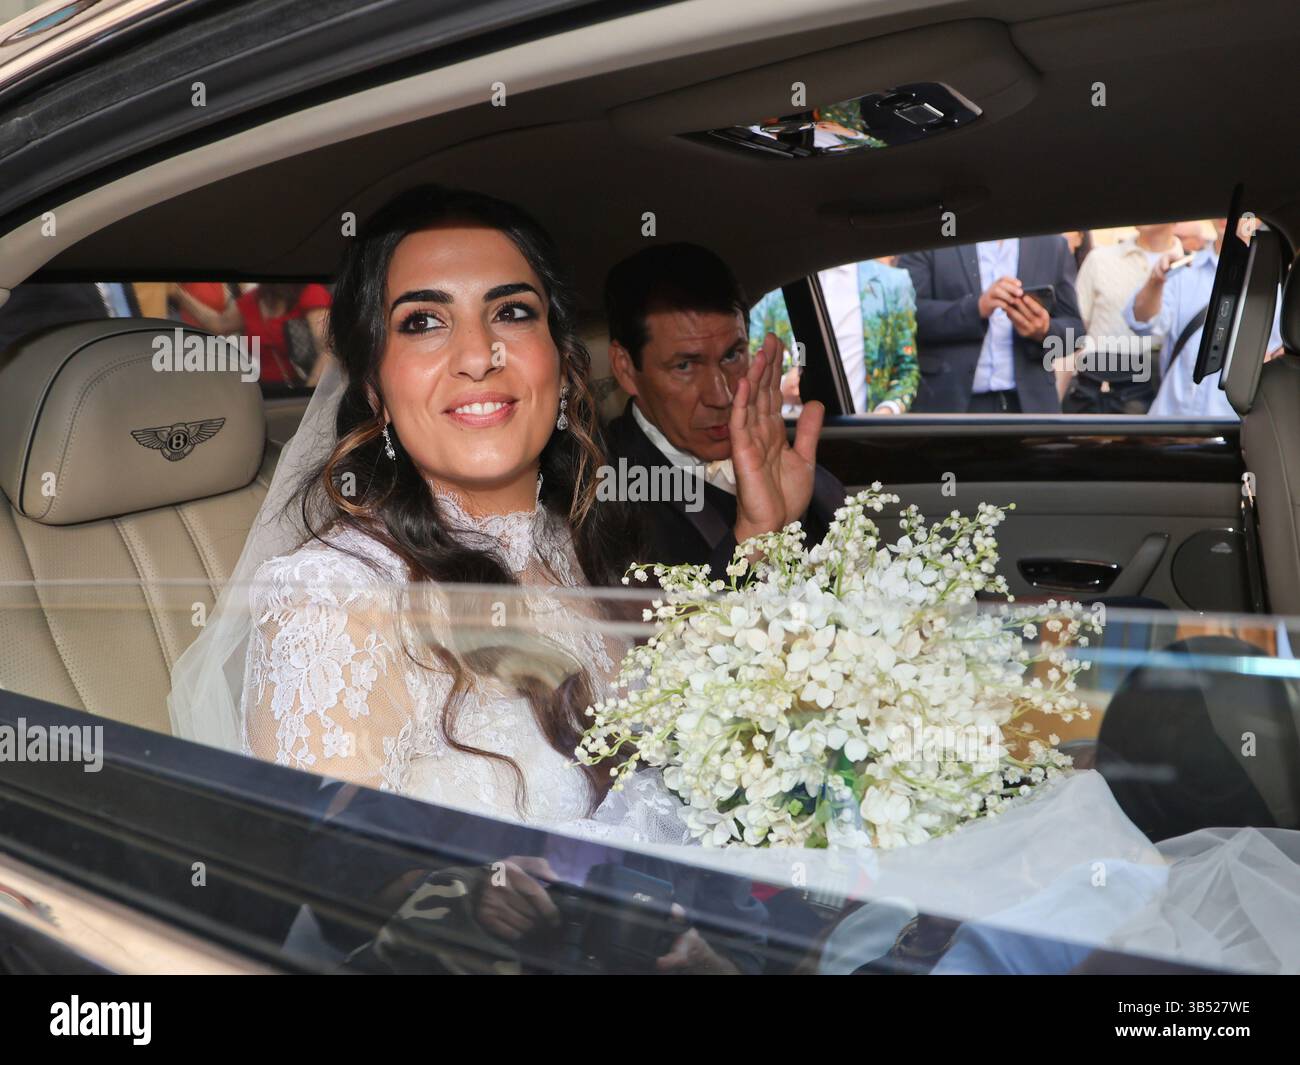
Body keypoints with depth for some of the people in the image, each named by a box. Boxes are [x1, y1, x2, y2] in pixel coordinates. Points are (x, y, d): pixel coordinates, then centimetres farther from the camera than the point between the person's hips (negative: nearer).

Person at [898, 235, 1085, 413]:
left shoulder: (1053, 244, 11)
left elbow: (1074, 328, 11)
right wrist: (976, 308, -22)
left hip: (1029, 402, 3)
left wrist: (1044, 332, -13)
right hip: (949, 400, -2)